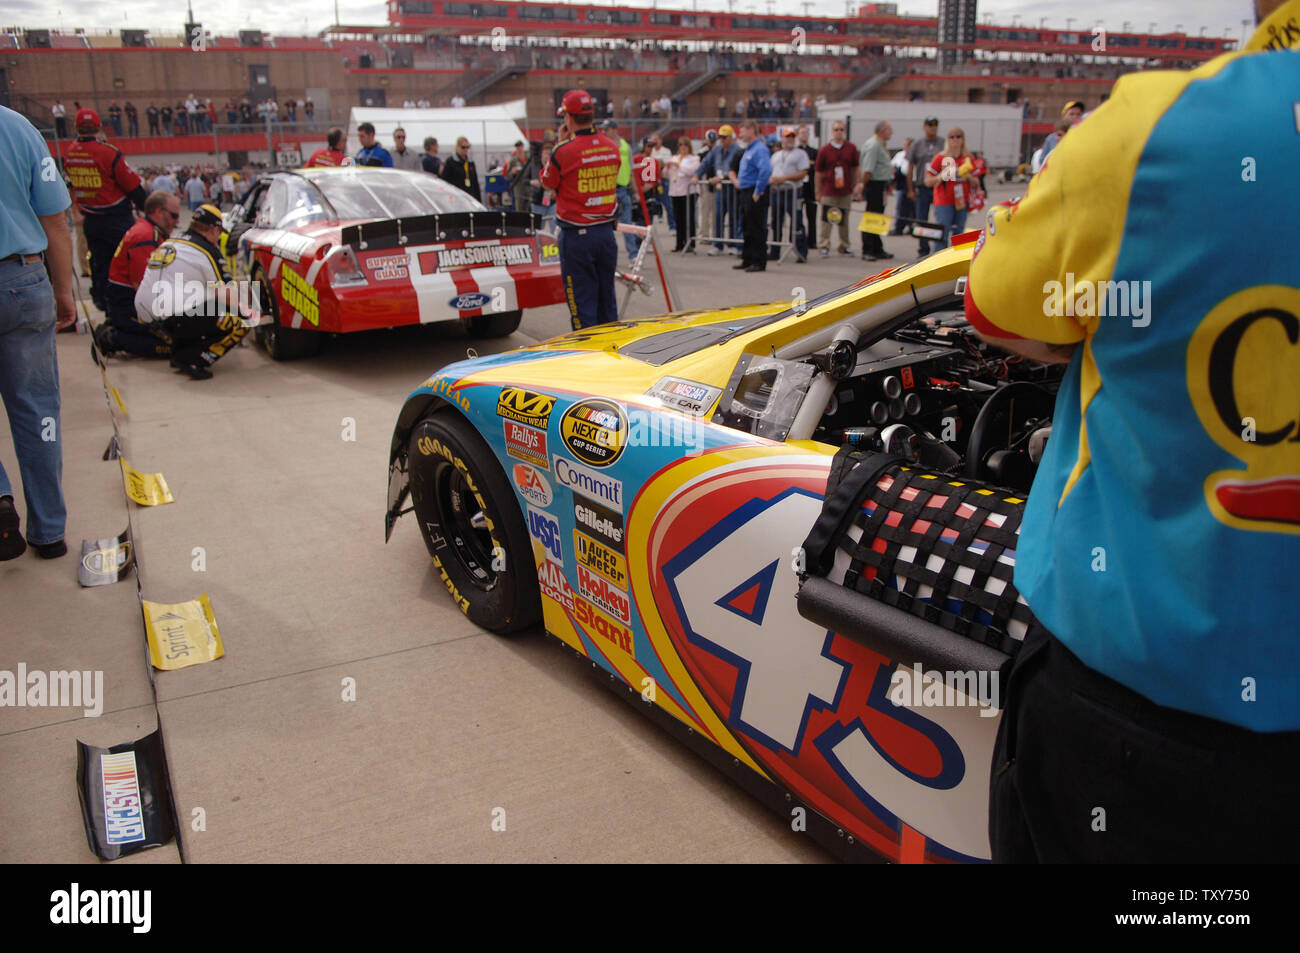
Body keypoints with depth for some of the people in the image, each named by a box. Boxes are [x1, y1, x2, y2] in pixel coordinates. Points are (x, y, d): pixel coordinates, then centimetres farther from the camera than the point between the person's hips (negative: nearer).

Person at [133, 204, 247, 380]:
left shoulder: (168, 244, 20)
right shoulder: (208, 251, -4)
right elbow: (226, 296, -6)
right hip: (175, 320, -9)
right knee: (240, 324, -5)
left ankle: (179, 352, 16)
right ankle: (193, 360, -14)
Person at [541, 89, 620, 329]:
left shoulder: (564, 150, -15)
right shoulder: (611, 147, 2)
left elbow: (548, 182, 1)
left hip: (577, 235, -5)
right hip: (606, 232, 5)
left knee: (581, 300, 3)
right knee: (607, 297, 15)